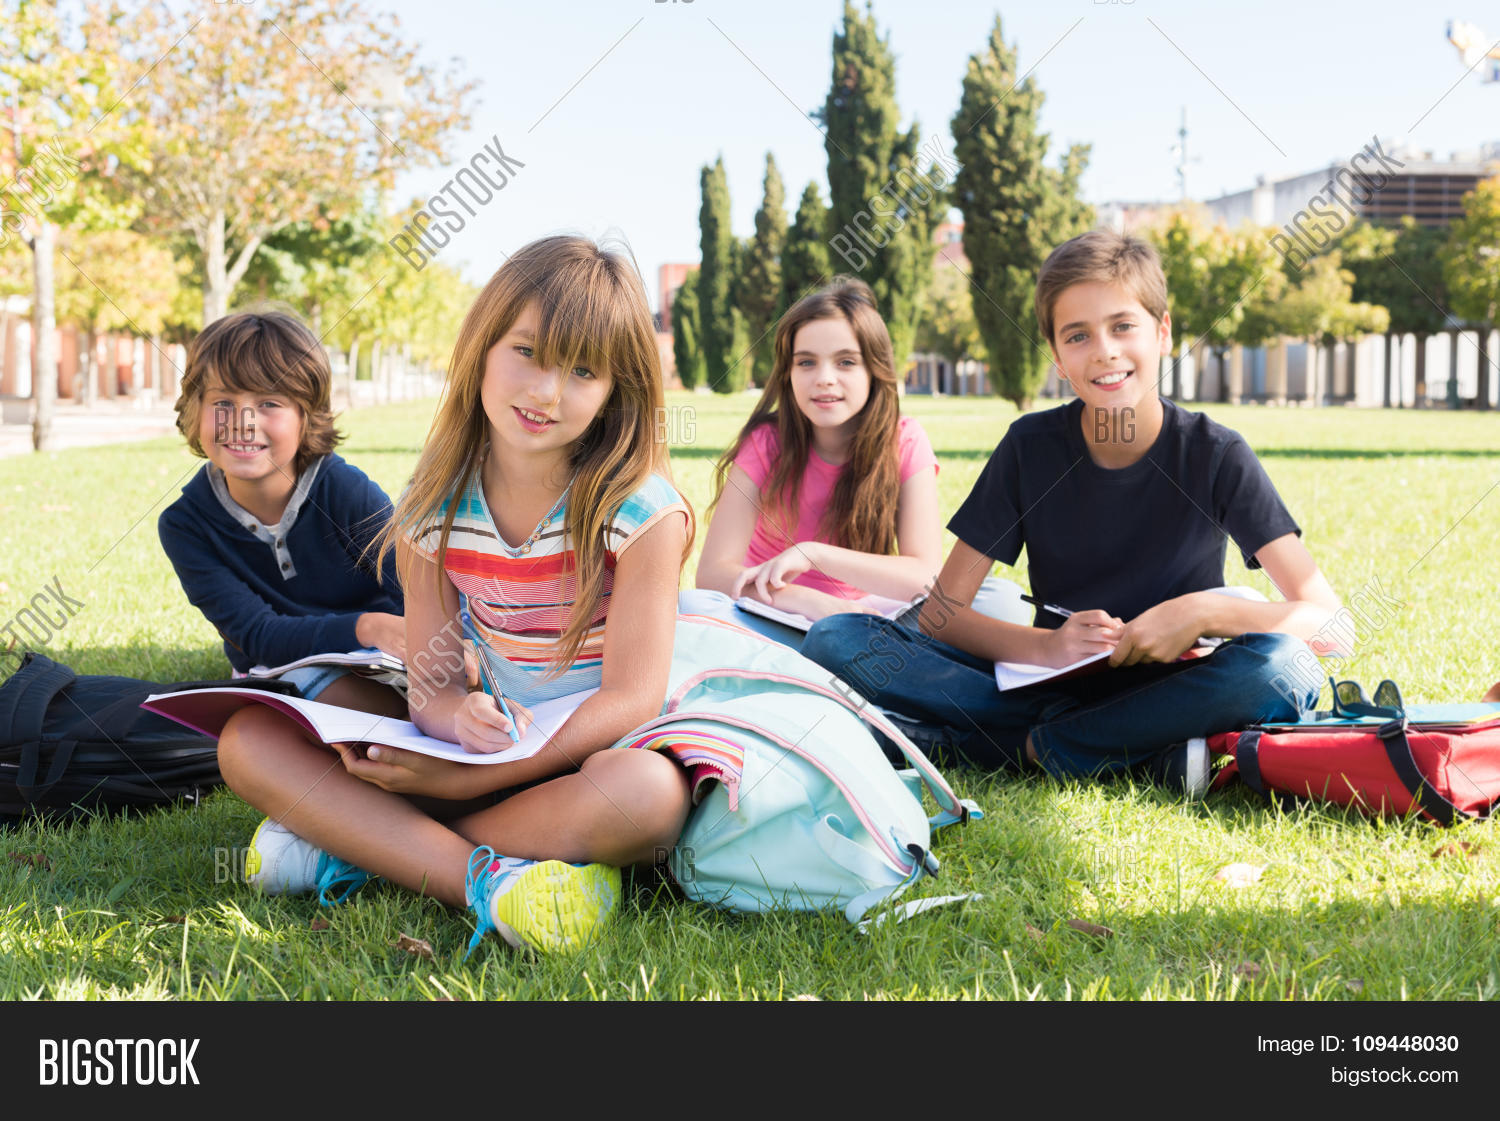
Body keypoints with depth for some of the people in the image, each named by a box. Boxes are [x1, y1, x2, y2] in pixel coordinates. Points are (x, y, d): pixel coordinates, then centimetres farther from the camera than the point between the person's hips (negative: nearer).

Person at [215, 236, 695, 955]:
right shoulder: (434, 508, -2)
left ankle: (361, 845, -23)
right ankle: (485, 880, -29)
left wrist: (467, 778, -26)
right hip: (498, 748, 4)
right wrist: (456, 718, -29)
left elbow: (631, 699, -18)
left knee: (648, 793, -41)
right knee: (249, 740, -11)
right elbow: (431, 681, -2)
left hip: (607, 757, -3)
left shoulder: (642, 510, -14)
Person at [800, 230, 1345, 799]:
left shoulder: (1215, 456, -8)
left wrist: (1204, 611, -30)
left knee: (1279, 665, -35)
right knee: (836, 640, -19)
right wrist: (1047, 645, -23)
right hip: (1051, 681, 2)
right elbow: (941, 611, -4)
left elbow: (1324, 613, -12)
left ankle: (1037, 746, -24)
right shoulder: (1031, 448, -4)